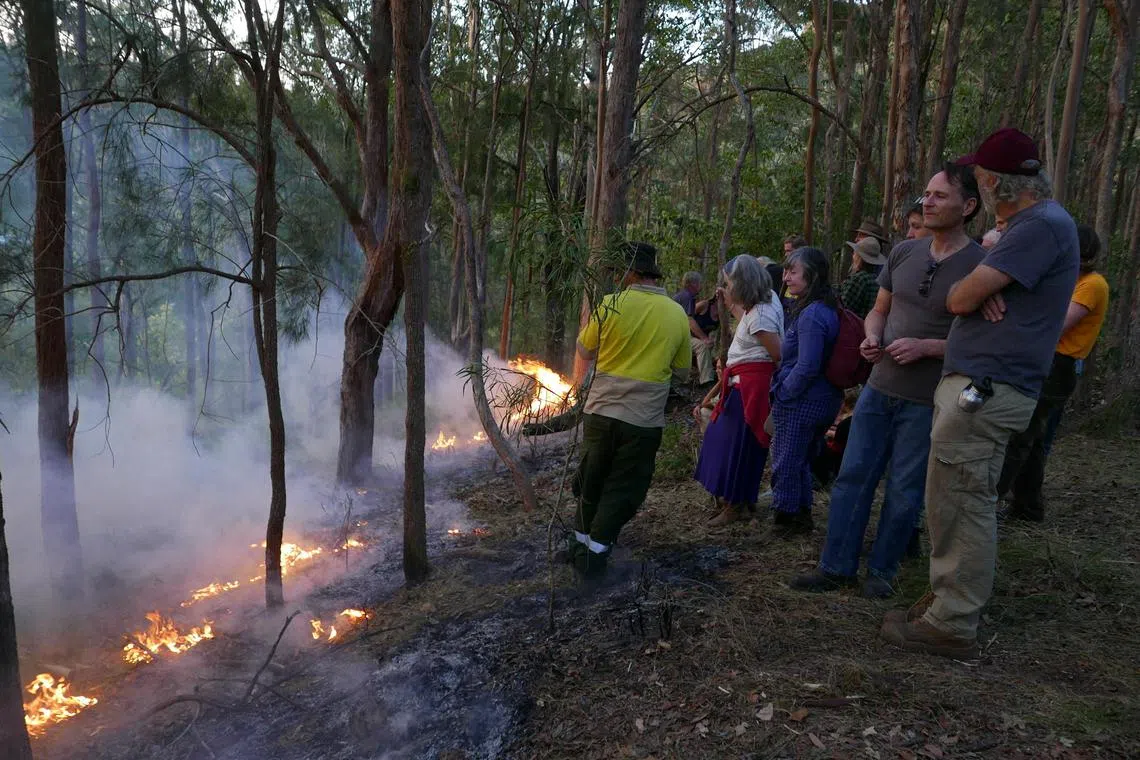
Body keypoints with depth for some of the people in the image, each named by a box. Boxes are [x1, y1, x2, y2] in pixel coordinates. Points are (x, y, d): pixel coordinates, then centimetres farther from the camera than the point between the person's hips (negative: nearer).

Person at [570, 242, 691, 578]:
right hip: (644, 421, 0)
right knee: (622, 490, 11)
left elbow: (585, 352, 3)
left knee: (591, 480, 19)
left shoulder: (612, 305, -11)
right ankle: (593, 554, 12)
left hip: (601, 412, 0)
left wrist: (585, 322, 19)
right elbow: (683, 368, 9)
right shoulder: (677, 315, -3)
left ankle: (581, 543, 30)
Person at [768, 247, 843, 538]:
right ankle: (802, 515, 33)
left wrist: (782, 395, -14)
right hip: (824, 401, 10)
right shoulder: (828, 309, 8)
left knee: (786, 462, 6)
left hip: (801, 402, -10)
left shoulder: (812, 314, -24)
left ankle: (785, 519, 19)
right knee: (801, 460, 22)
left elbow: (807, 367, -27)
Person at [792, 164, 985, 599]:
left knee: (904, 492, 7)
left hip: (928, 401, -5)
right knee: (852, 477, 8)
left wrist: (926, 347, -21)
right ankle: (837, 566, 19)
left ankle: (882, 570, 25)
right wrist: (872, 338, -4)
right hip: (879, 388, 5)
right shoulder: (903, 253, 5)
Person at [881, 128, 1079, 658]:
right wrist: (982, 288, -4)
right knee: (949, 502, 16)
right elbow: (967, 295, 19)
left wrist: (972, 290, 5)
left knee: (963, 505, -5)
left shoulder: (1043, 225, -15)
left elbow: (960, 298, -18)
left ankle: (952, 626, 4)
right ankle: (947, 599, 28)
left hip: (987, 390, -10)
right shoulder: (1027, 225, 20)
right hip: (975, 385, 10)